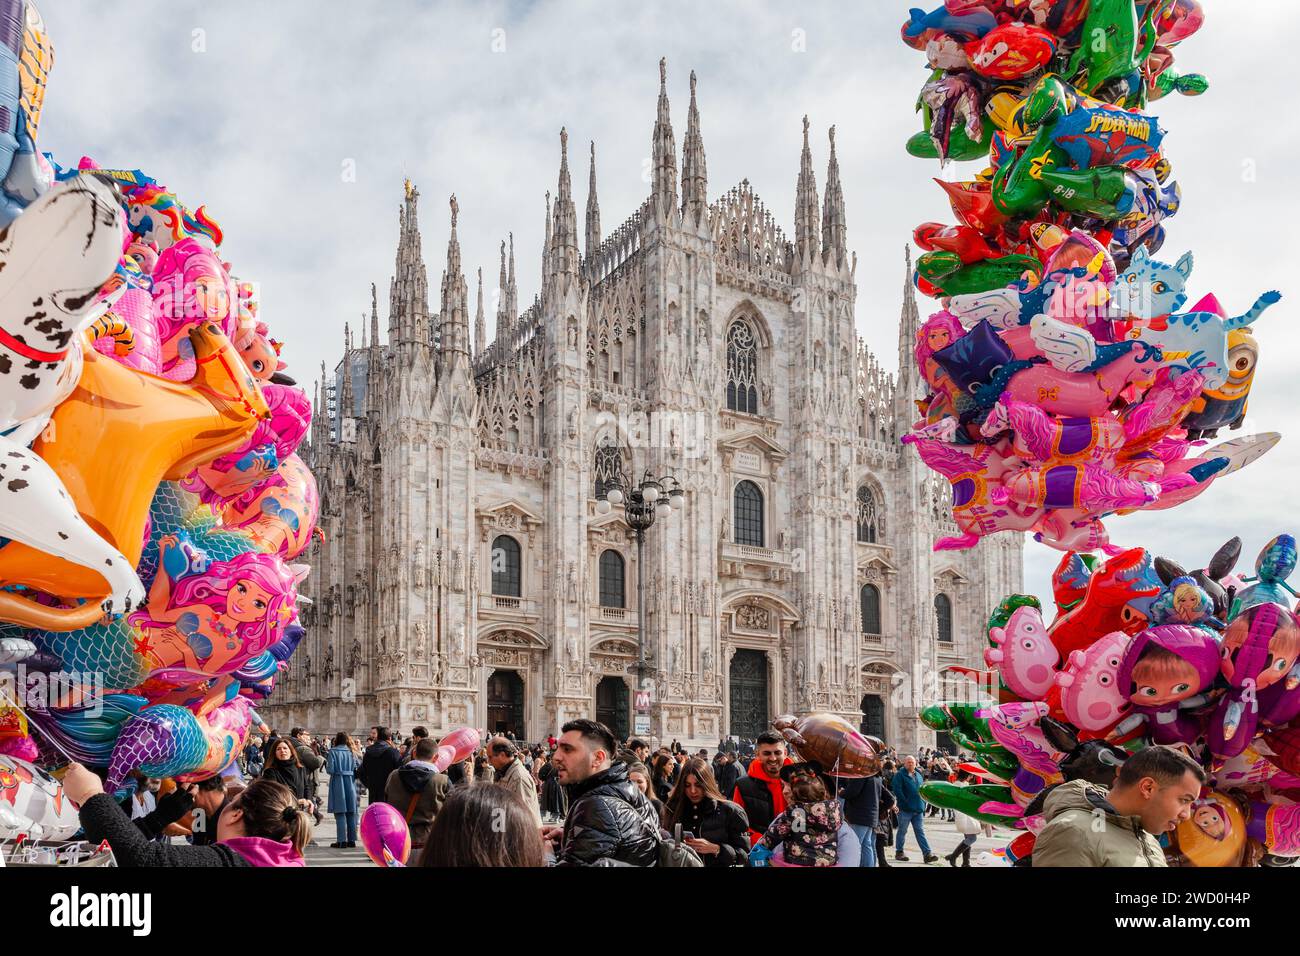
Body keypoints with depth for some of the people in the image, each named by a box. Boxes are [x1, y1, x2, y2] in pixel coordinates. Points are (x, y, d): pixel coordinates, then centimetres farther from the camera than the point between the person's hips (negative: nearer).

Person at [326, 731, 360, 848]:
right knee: (351, 813, 9)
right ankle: (351, 840, 12)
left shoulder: (333, 752, -7)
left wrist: (326, 762, 8)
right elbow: (356, 769, 5)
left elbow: (330, 770, -12)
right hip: (350, 782, 4)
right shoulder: (351, 752, 6)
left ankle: (342, 841, -4)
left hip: (338, 783, -4)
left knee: (340, 813, -2)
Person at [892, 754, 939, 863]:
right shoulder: (900, 774, -6)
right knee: (902, 831, 5)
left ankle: (927, 854, -1)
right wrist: (905, 802, -17)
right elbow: (897, 790, -14)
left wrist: (923, 804, 11)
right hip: (905, 809, -5)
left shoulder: (918, 775, 16)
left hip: (918, 809, 6)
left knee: (920, 831, 3)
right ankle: (899, 852, 15)